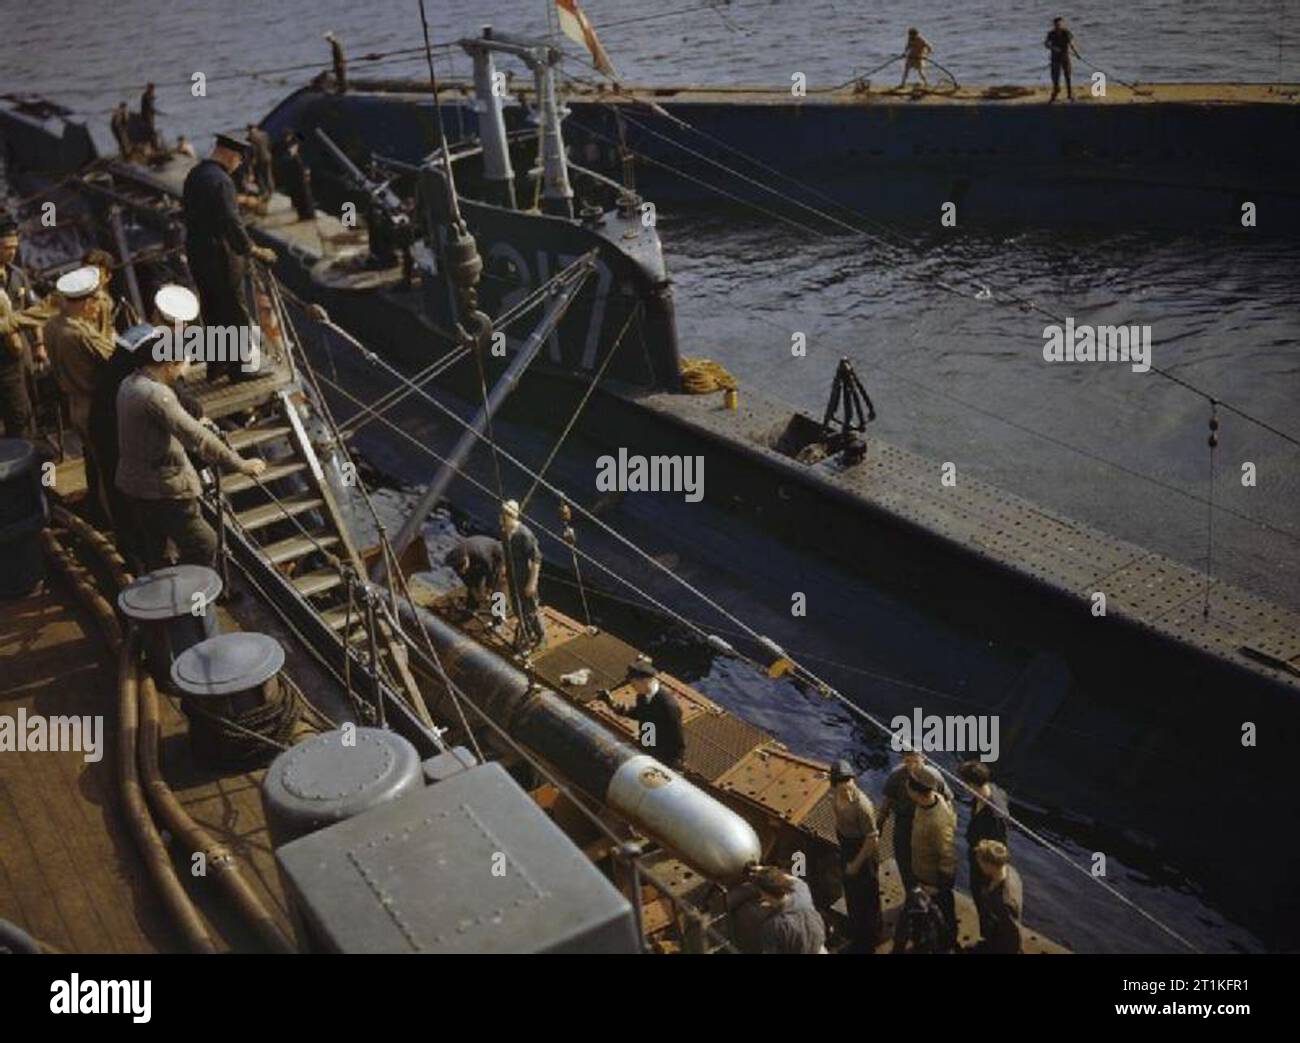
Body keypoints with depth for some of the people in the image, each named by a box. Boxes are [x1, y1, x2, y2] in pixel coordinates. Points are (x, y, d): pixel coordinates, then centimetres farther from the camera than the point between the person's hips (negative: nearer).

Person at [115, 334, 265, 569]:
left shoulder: (129, 384, 5)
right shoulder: (155, 394, -25)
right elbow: (196, 437, -28)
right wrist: (241, 465, -27)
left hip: (133, 484, 10)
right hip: (164, 490, -10)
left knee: (152, 552, 19)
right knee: (203, 545, 2)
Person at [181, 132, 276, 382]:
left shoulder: (194, 174, 9)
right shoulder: (221, 180, -20)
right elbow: (232, 222, -26)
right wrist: (253, 250, -20)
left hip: (196, 251, 9)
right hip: (219, 254, -9)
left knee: (212, 310, 17)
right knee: (235, 311, 1)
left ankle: (216, 364, 25)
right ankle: (239, 367, 7)